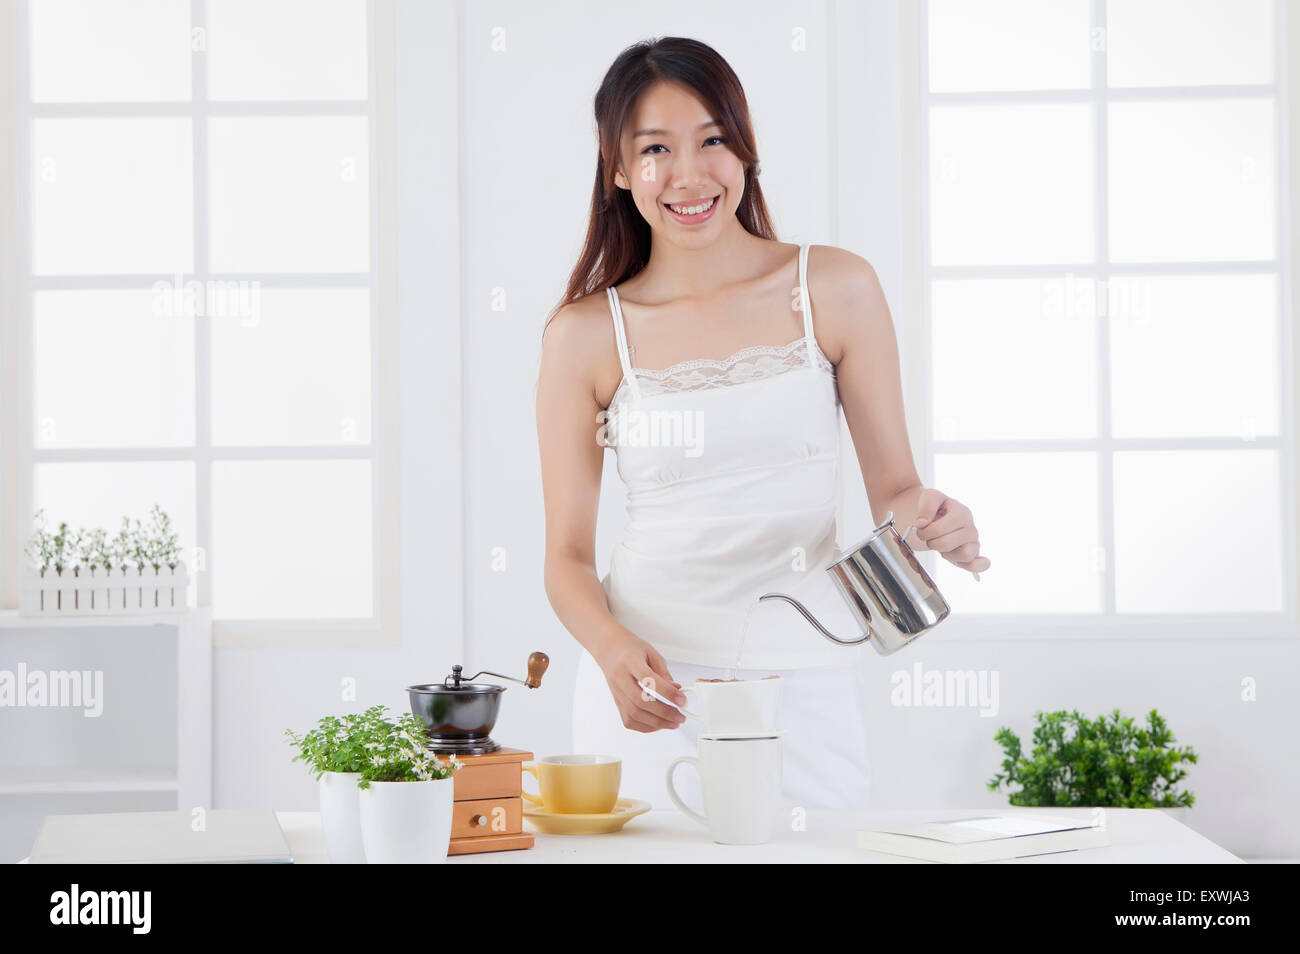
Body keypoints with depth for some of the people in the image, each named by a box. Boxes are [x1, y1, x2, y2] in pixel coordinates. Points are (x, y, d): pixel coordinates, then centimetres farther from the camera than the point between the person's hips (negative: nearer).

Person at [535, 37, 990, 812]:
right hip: (647, 689, 0)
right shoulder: (586, 335, 1)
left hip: (803, 686, 0)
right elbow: (569, 553, 2)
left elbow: (893, 485, 6)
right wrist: (613, 649, -17)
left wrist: (928, 517, -16)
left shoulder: (836, 290, 1)